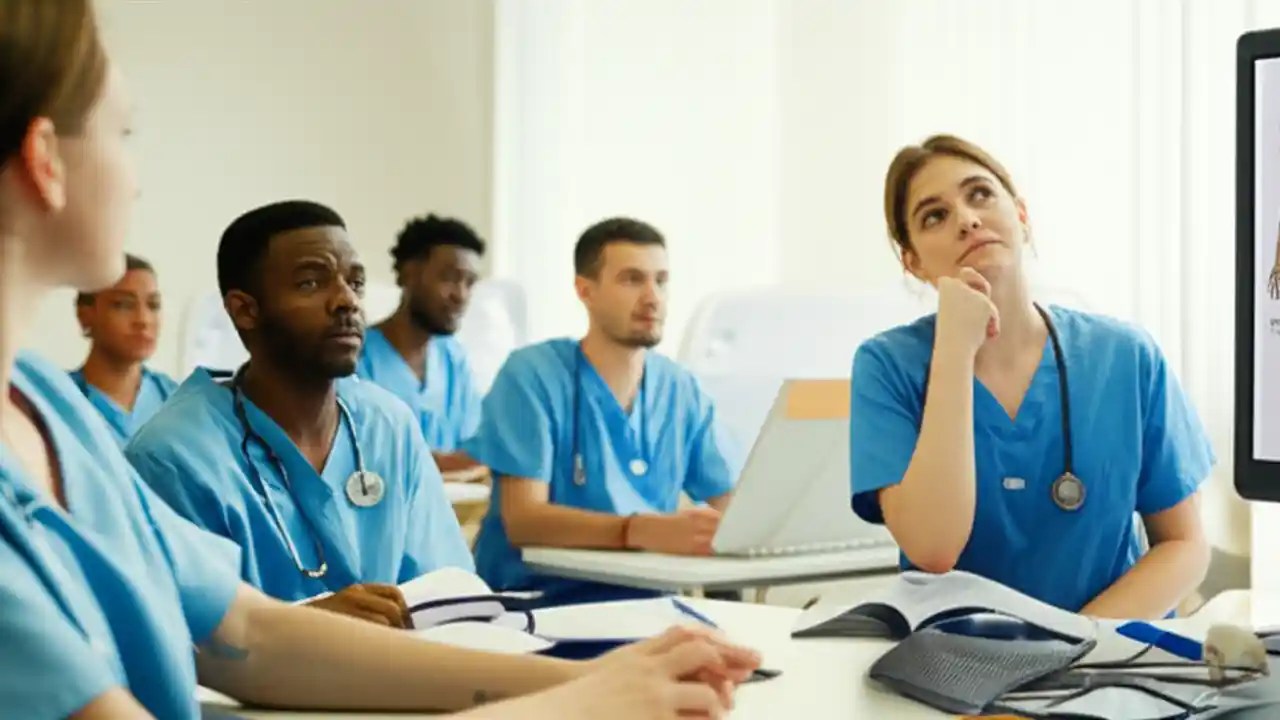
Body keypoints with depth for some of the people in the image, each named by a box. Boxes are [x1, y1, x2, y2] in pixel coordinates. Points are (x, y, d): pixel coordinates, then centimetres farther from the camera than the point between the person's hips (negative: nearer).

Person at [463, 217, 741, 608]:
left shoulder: (681, 389, 7)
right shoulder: (532, 375, -8)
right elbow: (523, 519, -17)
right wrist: (644, 531, -33)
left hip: (641, 600, 6)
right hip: (534, 601, -6)